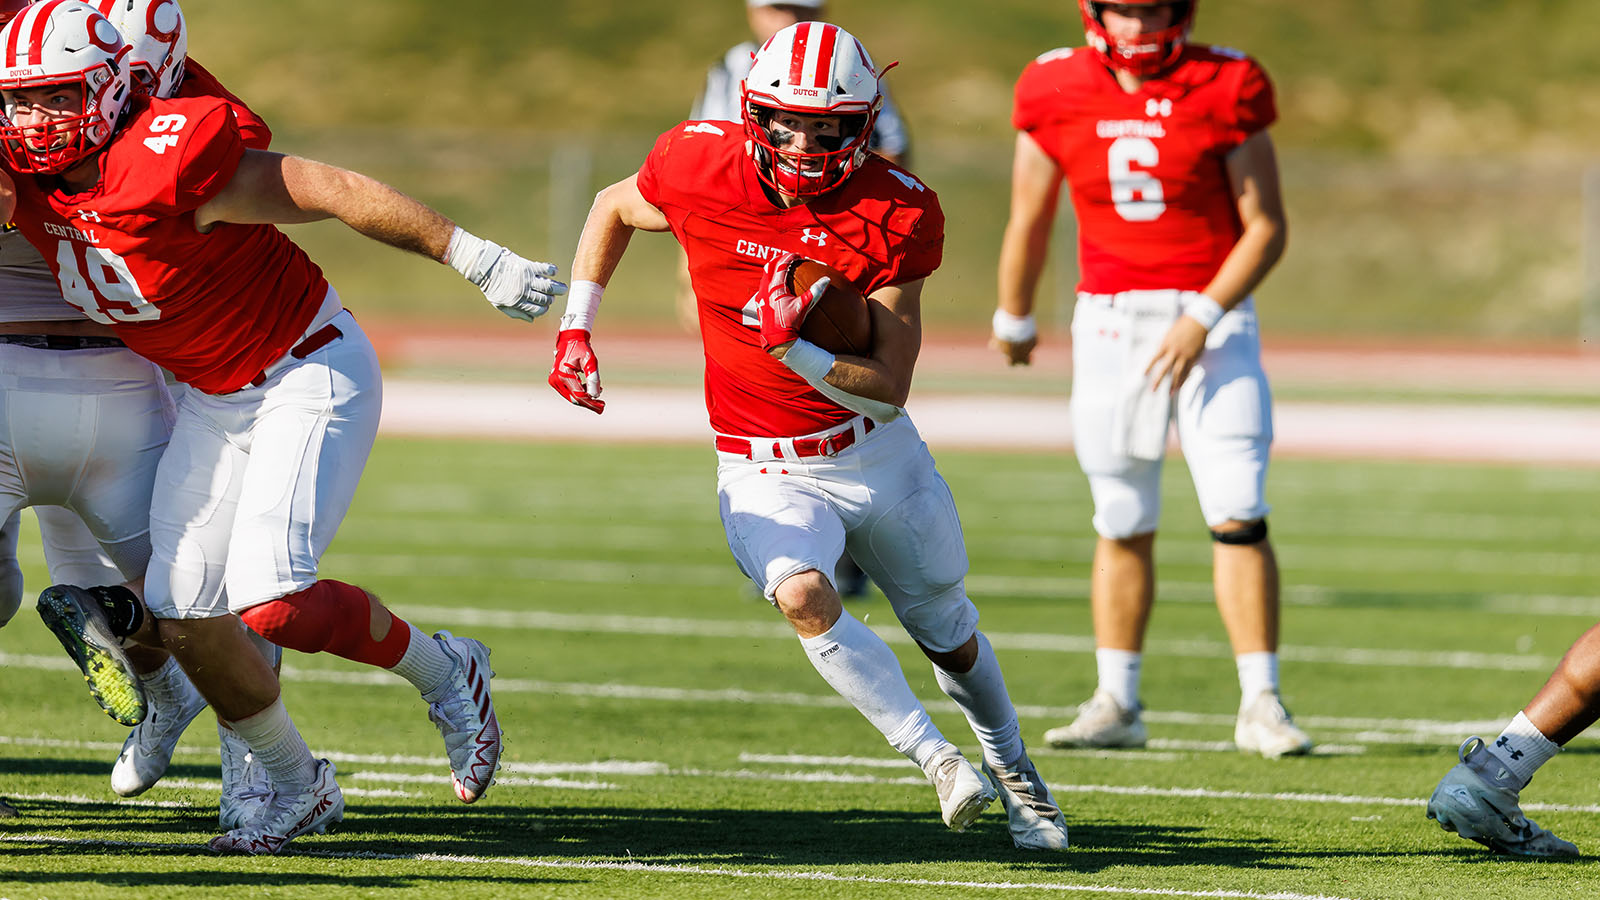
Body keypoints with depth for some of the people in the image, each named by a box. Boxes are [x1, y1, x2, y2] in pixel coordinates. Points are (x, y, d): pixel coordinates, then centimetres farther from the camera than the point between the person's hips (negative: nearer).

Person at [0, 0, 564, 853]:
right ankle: (297, 788, 21)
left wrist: (475, 258, -22)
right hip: (213, 396, 7)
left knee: (270, 602, -20)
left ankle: (444, 673, 6)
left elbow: (335, 190, -24)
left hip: (310, 373, -7)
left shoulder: (165, 164, -28)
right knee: (184, 613, 0)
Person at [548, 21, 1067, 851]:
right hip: (763, 469, -1)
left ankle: (1014, 770, 45)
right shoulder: (701, 168, -17)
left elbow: (889, 390, -21)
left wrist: (796, 350, -37)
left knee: (948, 634, 18)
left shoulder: (893, 214, -19)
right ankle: (936, 759, -19)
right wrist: (575, 330, 2)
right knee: (802, 595, -31)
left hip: (875, 455, 1)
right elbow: (615, 208, 9)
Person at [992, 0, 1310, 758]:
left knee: (1237, 516, -11)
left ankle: (1261, 704, -7)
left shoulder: (1222, 91, -9)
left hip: (1210, 314, -2)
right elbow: (1029, 219, 13)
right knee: (1122, 525, 6)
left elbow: (1267, 227, -7)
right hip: (1111, 319, 2)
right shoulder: (1058, 92, -2)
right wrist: (1013, 318, 24)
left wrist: (1203, 317, -16)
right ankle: (1116, 703, 16)